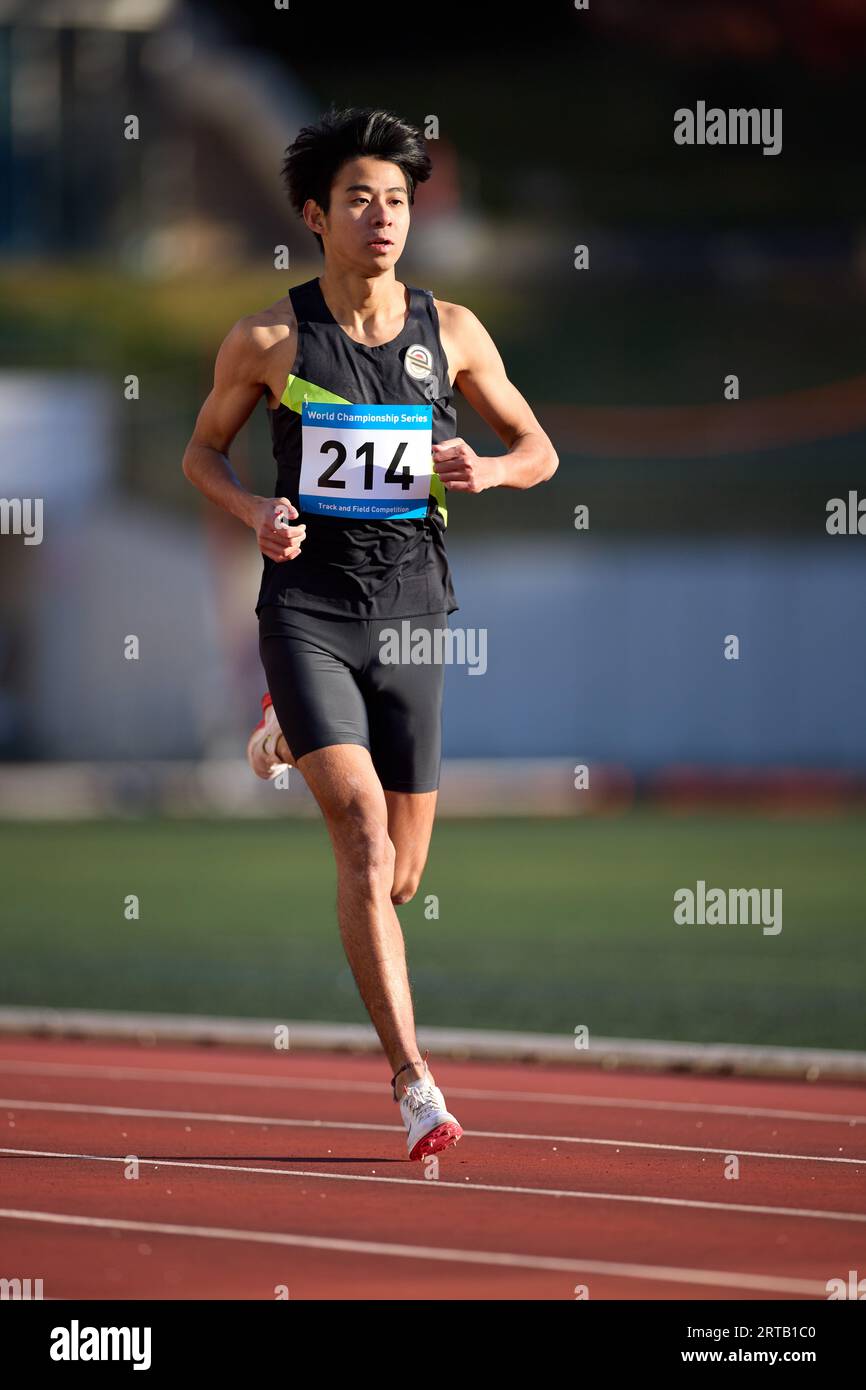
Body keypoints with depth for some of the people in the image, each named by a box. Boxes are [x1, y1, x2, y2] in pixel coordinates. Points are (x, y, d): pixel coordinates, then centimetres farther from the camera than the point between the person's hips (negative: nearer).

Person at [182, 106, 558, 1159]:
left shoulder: (451, 332, 2)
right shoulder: (268, 341, -3)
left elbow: (540, 450, 12)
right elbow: (202, 452, 11)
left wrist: (487, 469, -11)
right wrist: (256, 511, -9)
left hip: (411, 616, 3)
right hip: (307, 610, -3)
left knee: (399, 877, 7)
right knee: (364, 839, -20)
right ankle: (412, 1081, -19)